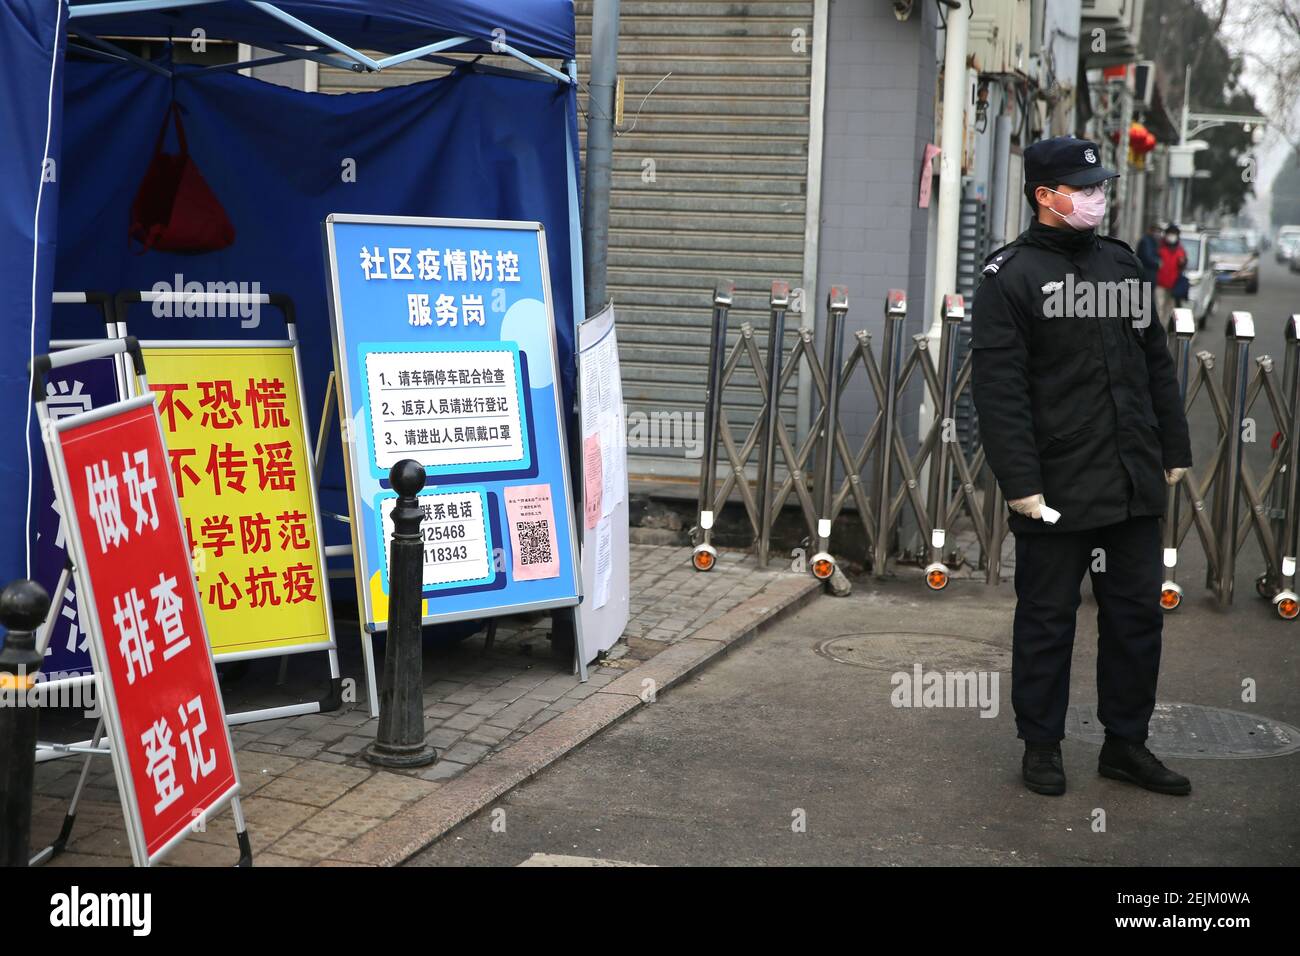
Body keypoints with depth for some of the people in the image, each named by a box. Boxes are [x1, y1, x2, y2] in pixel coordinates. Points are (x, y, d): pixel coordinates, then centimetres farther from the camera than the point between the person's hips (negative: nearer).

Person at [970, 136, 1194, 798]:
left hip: (1135, 483, 6)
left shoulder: (1121, 263, 13)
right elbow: (999, 389, -12)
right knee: (1047, 618, 5)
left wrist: (1174, 450, 13)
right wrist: (1021, 483, -17)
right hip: (1058, 488, -6)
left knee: (1137, 613, 11)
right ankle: (1041, 745, 20)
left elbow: (1157, 364, 18)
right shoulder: (1010, 276, -7)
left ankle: (1126, 744, 24)